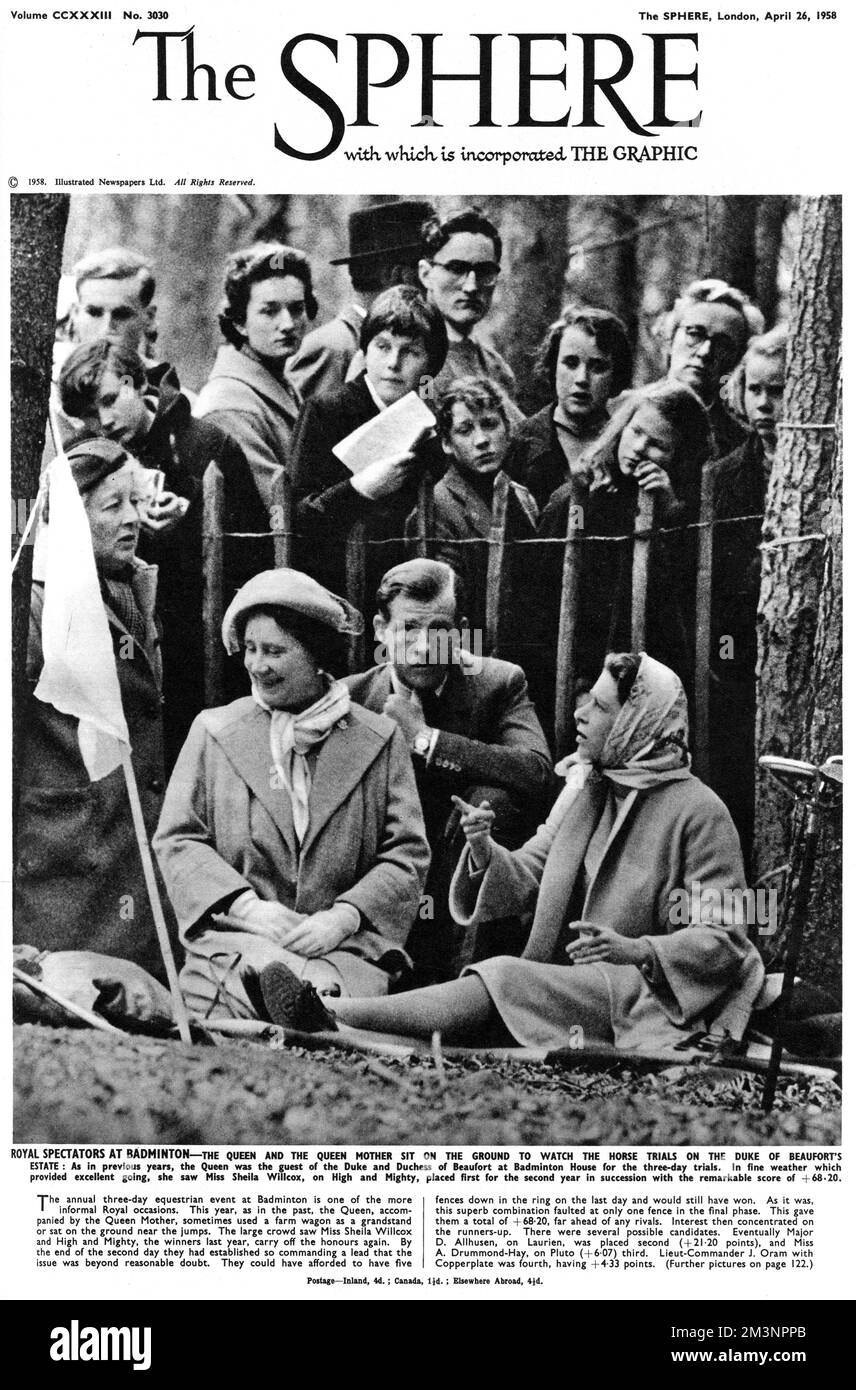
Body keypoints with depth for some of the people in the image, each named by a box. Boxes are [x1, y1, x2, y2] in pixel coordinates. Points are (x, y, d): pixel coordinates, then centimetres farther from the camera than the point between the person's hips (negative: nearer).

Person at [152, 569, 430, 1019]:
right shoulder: (213, 731, 13)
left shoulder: (379, 740, 10)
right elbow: (176, 840, 8)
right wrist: (249, 907, -8)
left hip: (346, 943, 0)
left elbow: (407, 854, 6)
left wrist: (343, 918, -11)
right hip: (233, 936, 0)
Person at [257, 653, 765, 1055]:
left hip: (651, 998, -6)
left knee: (506, 979, -29)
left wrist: (637, 950, -25)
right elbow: (525, 877, 13)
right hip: (570, 989, 6)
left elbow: (722, 942, -9)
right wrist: (484, 851, -9)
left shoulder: (699, 810, -6)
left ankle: (335, 1017, -40)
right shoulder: (582, 793, 17)